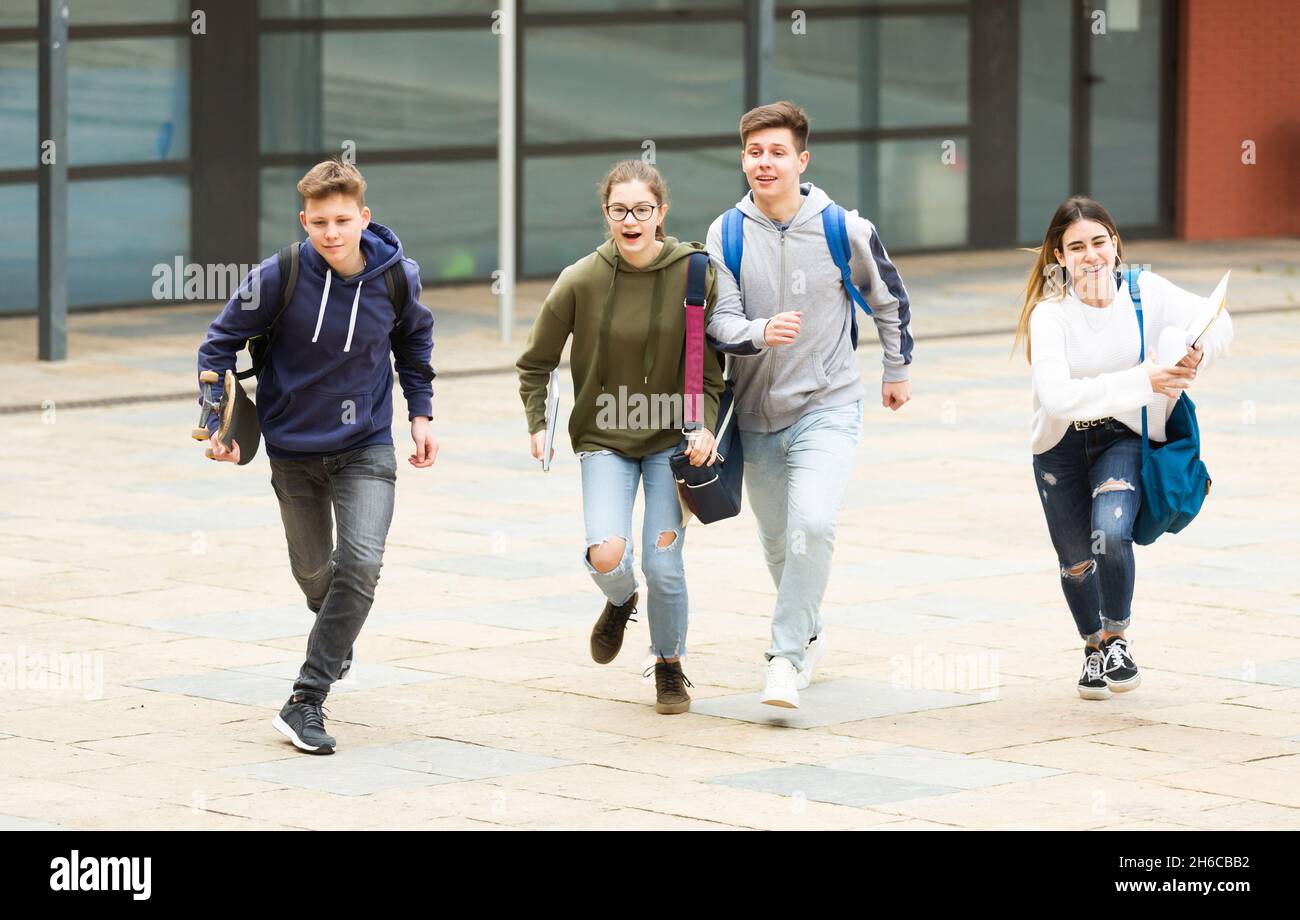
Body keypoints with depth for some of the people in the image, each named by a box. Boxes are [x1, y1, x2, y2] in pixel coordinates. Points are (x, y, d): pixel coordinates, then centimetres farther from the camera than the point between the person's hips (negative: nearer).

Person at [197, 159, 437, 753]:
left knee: (361, 562, -20)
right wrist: (218, 421, -12)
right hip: (294, 447, 0)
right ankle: (338, 637, 52)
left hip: (365, 447, 0)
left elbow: (414, 338, 12)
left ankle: (306, 702, -14)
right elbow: (220, 343, -4)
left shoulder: (397, 278, -12)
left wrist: (420, 413, 8)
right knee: (313, 570, 15)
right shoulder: (279, 277, -18)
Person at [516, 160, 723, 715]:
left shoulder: (694, 275, -9)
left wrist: (706, 426, -17)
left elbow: (710, 370, -2)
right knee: (607, 556, -18)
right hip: (604, 440, 0)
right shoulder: (581, 281, -9)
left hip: (672, 439, 0)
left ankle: (670, 667, 22)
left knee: (662, 562, -7)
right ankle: (619, 602, 21)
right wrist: (537, 424, -5)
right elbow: (536, 362, 5)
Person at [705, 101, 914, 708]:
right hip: (758, 414, 3)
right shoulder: (726, 234, -6)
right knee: (778, 541, 16)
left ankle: (786, 657, -16)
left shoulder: (844, 230, -9)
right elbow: (719, 323, -10)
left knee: (812, 527, -24)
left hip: (828, 407, -3)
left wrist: (897, 371, 19)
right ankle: (808, 634, 42)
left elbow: (889, 300, 9)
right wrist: (762, 332, -32)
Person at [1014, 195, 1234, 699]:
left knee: (1110, 534, -25)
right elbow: (1056, 395, -33)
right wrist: (1141, 381, -41)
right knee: (1076, 560, 14)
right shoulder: (1050, 314, -21)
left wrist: (1199, 349, -44)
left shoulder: (1144, 292, -15)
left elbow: (1215, 319, -20)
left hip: (1123, 437, 0)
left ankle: (1117, 638, 1)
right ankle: (1094, 648, 44)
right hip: (1062, 445, 1)